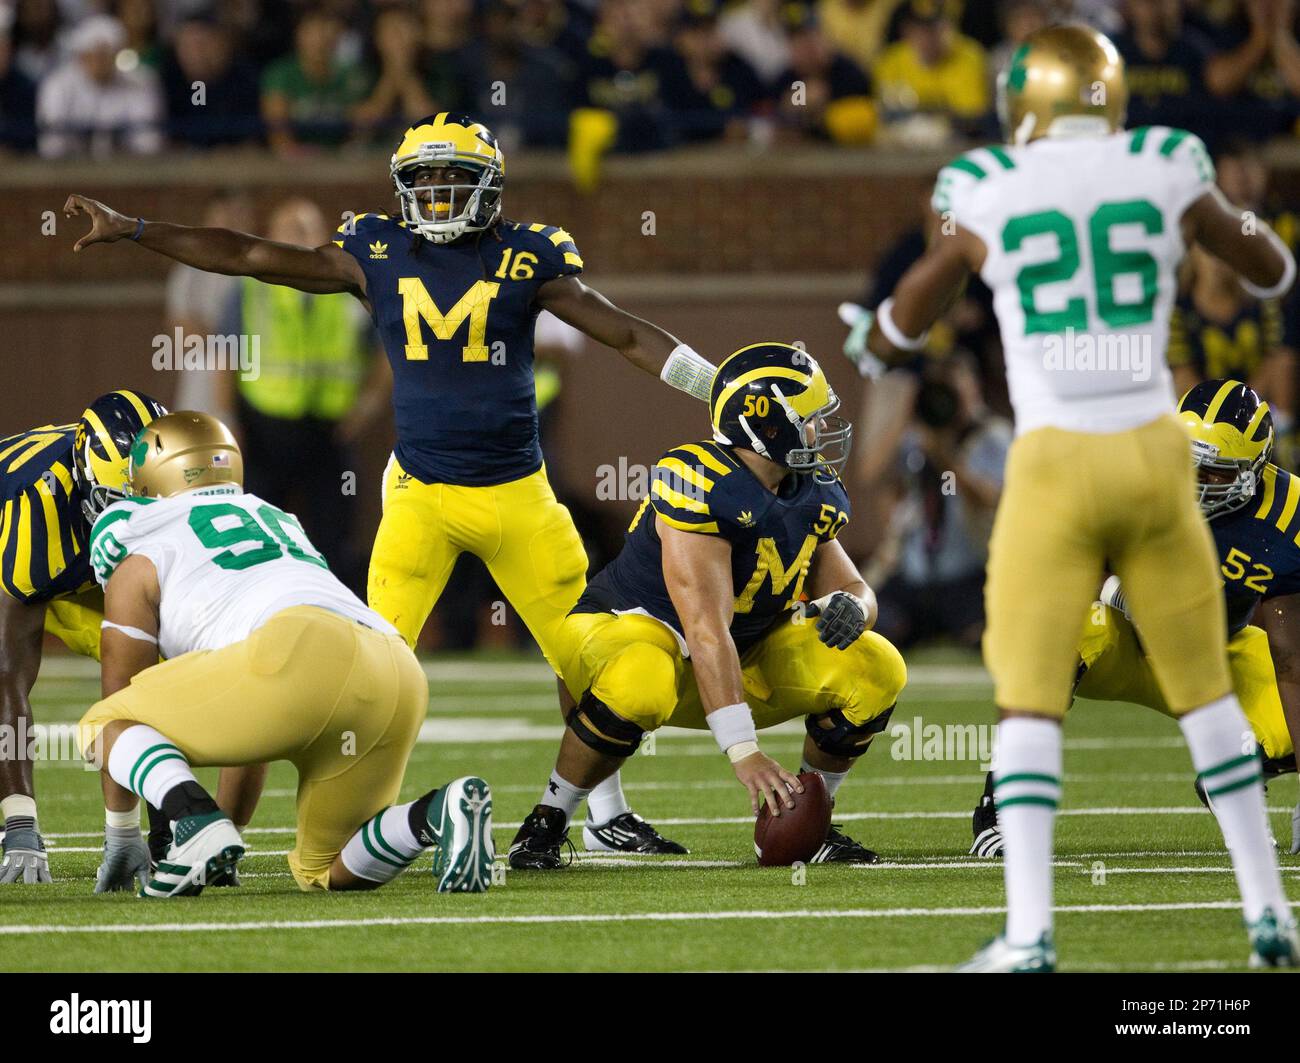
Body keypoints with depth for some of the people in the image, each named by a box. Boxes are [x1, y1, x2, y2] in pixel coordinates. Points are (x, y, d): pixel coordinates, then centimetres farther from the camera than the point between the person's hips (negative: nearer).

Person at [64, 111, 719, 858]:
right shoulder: (377, 254, 0)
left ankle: (610, 814, 19)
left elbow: (628, 335, 0)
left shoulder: (527, 258, -4)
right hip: (421, 494, 0)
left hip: (518, 493, 0)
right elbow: (248, 256, 3)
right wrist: (130, 231, 1)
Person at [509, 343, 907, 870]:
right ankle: (547, 822, -19)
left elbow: (850, 586, 8)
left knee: (876, 670, -11)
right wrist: (744, 752, -40)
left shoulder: (816, 496, -4)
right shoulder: (701, 485, -29)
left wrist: (849, 606, -21)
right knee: (638, 687, -42)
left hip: (746, 654, 7)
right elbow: (706, 631, -35)